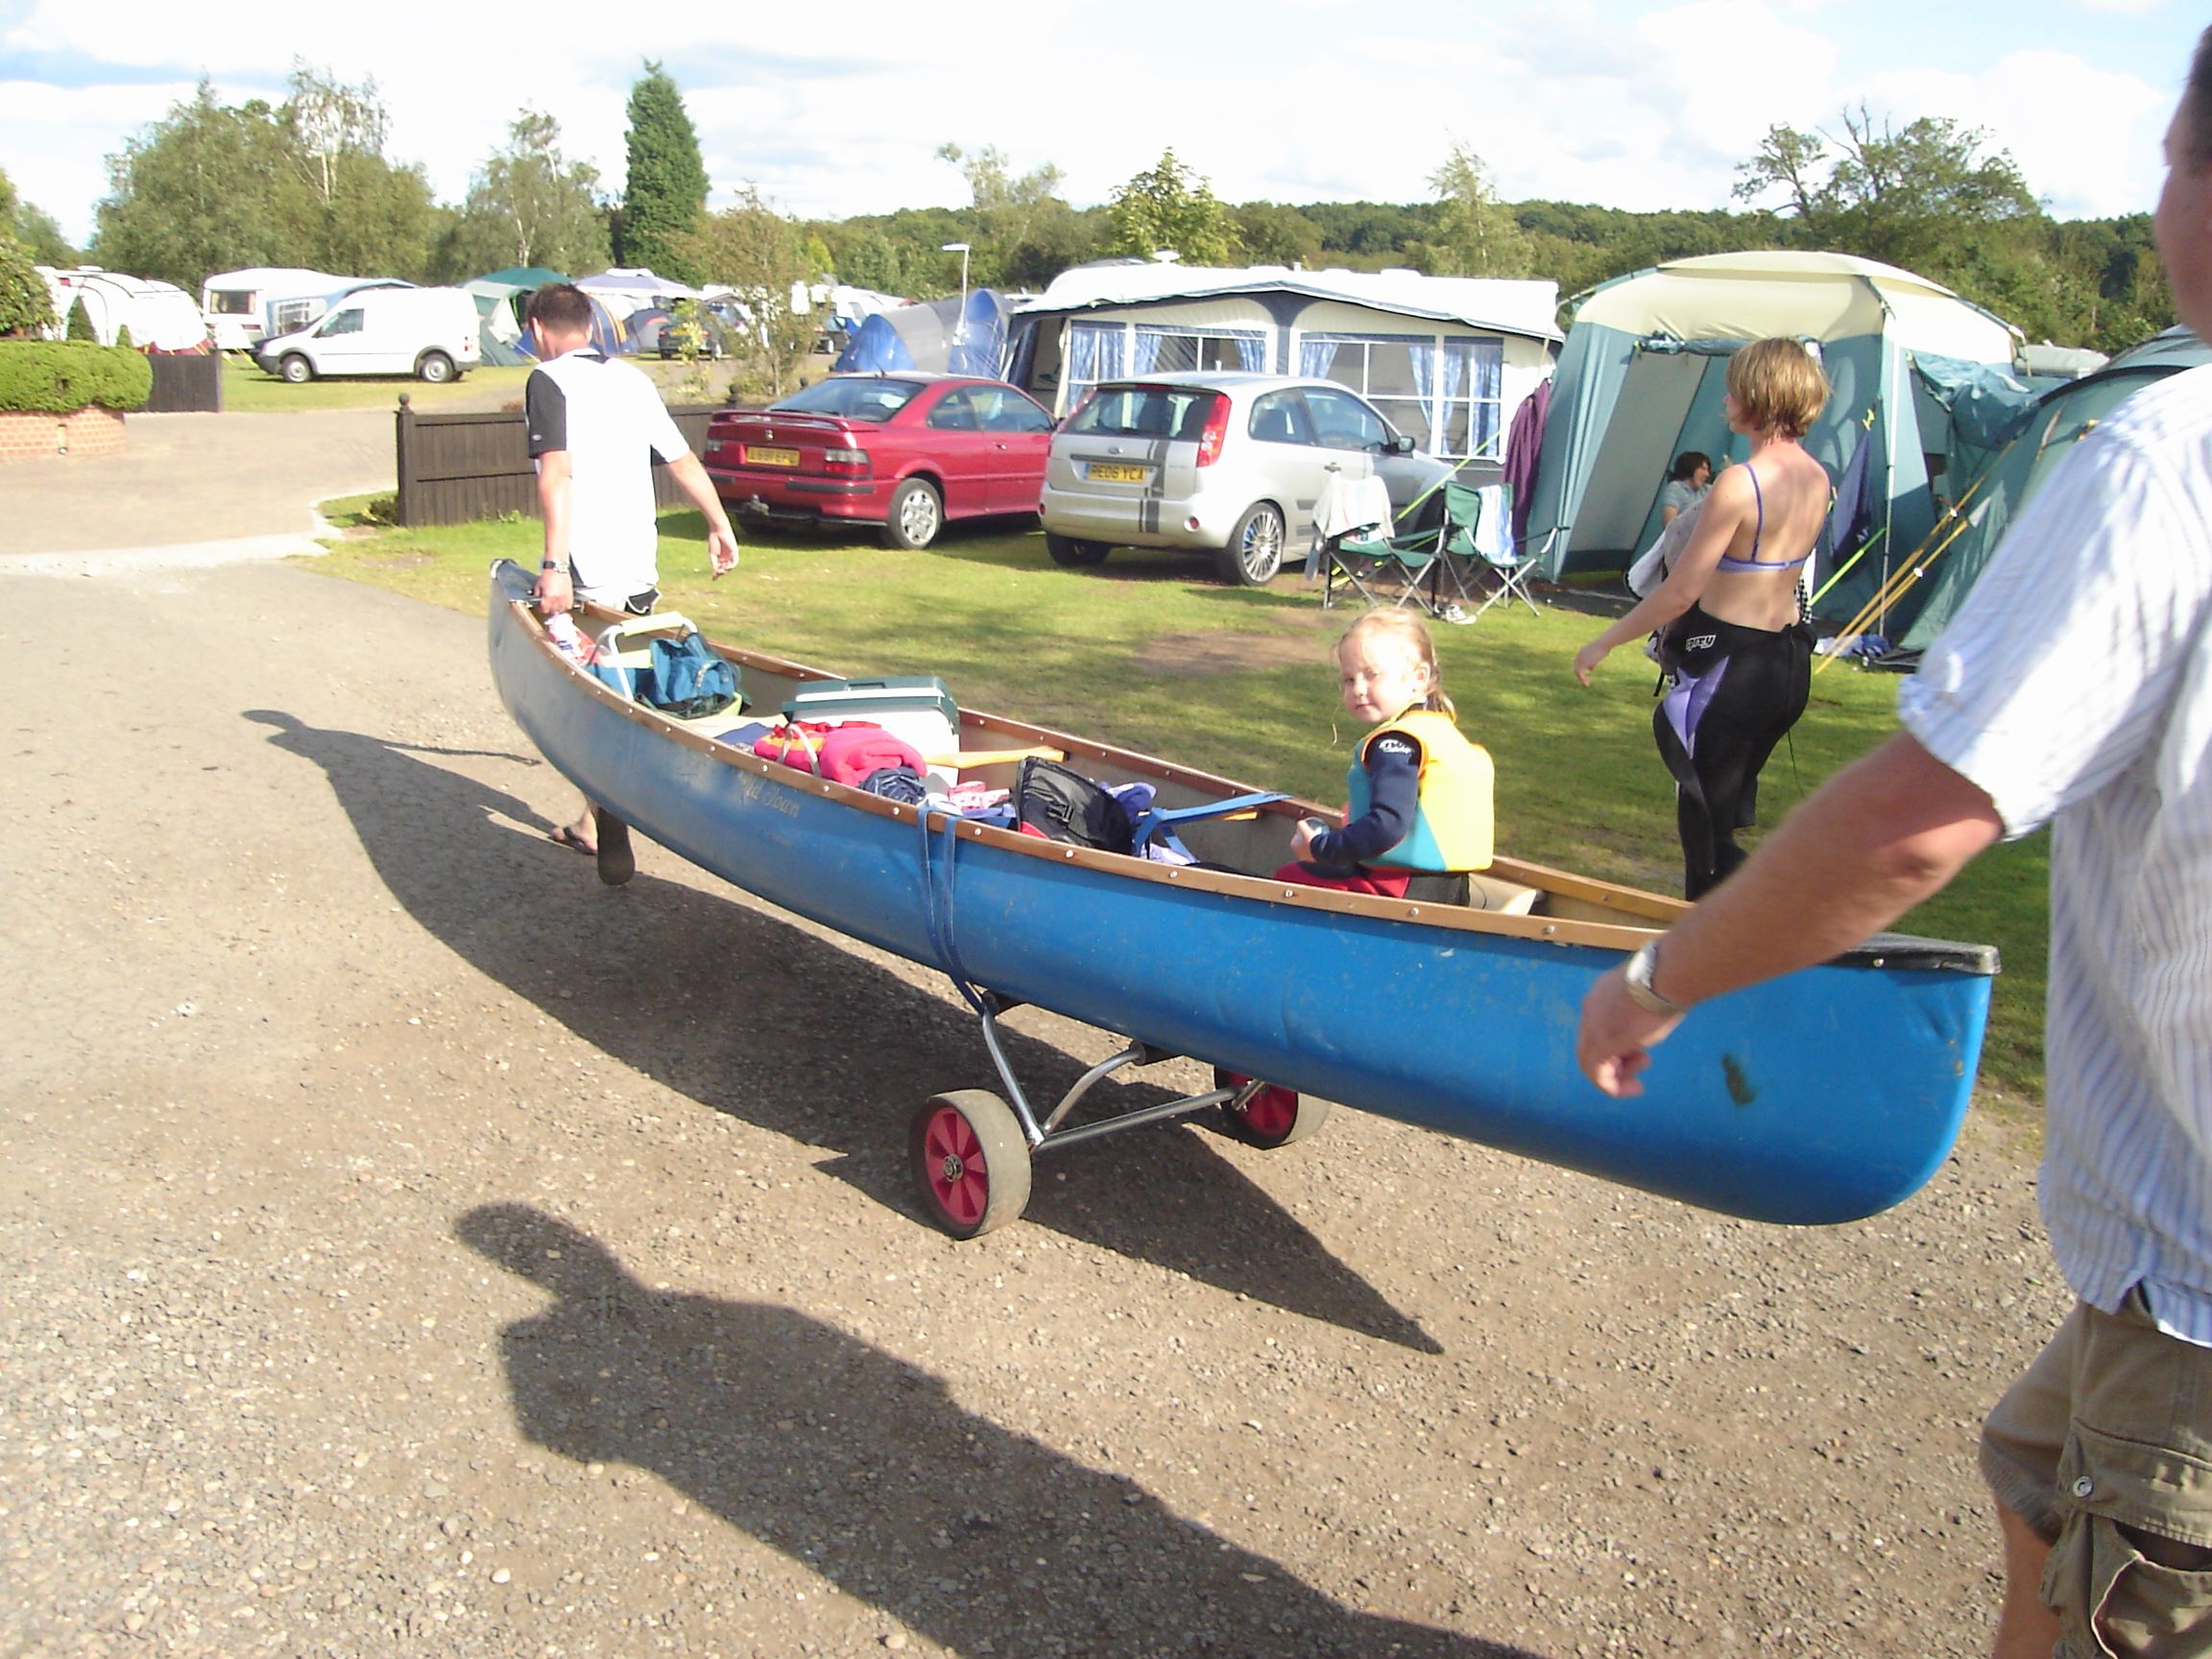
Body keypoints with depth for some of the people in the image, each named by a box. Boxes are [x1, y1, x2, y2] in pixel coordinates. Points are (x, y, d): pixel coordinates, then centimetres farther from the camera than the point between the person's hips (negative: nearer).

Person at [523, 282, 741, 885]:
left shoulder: (549, 380, -5)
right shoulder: (631, 379, 14)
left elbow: (556, 471, -18)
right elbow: (683, 460, 18)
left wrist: (554, 564, -24)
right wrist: (720, 524, 30)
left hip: (587, 575, -6)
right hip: (641, 573, 7)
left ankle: (613, 850, -1)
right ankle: (594, 824, 28)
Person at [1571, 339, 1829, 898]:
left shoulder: (1739, 484, -21)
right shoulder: (1817, 480, 3)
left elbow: (1680, 592, -18)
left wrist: (1603, 644, -10)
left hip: (1728, 664, -8)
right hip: (1791, 661, 8)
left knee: (1704, 820, 3)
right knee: (1730, 805, 22)